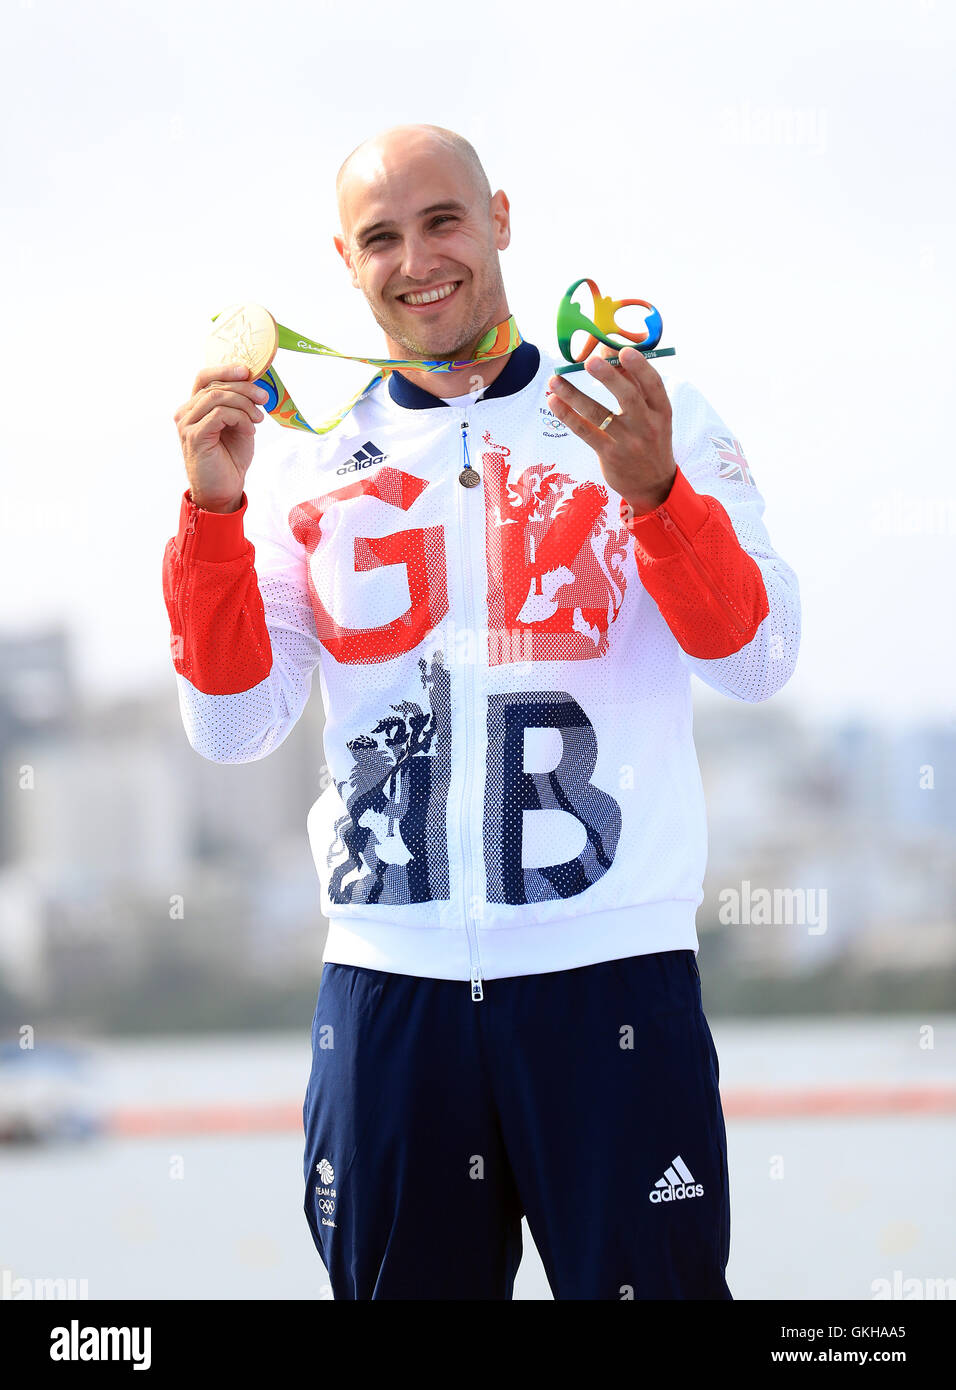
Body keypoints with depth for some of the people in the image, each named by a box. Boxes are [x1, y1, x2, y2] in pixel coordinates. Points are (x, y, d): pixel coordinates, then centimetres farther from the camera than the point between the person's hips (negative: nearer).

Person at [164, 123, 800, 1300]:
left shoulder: (650, 424, 4)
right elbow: (232, 726, 5)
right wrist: (214, 513, -7)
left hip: (610, 974, -2)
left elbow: (755, 662, -7)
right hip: (387, 981, 2)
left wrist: (655, 491, -23)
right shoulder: (311, 467, 11)